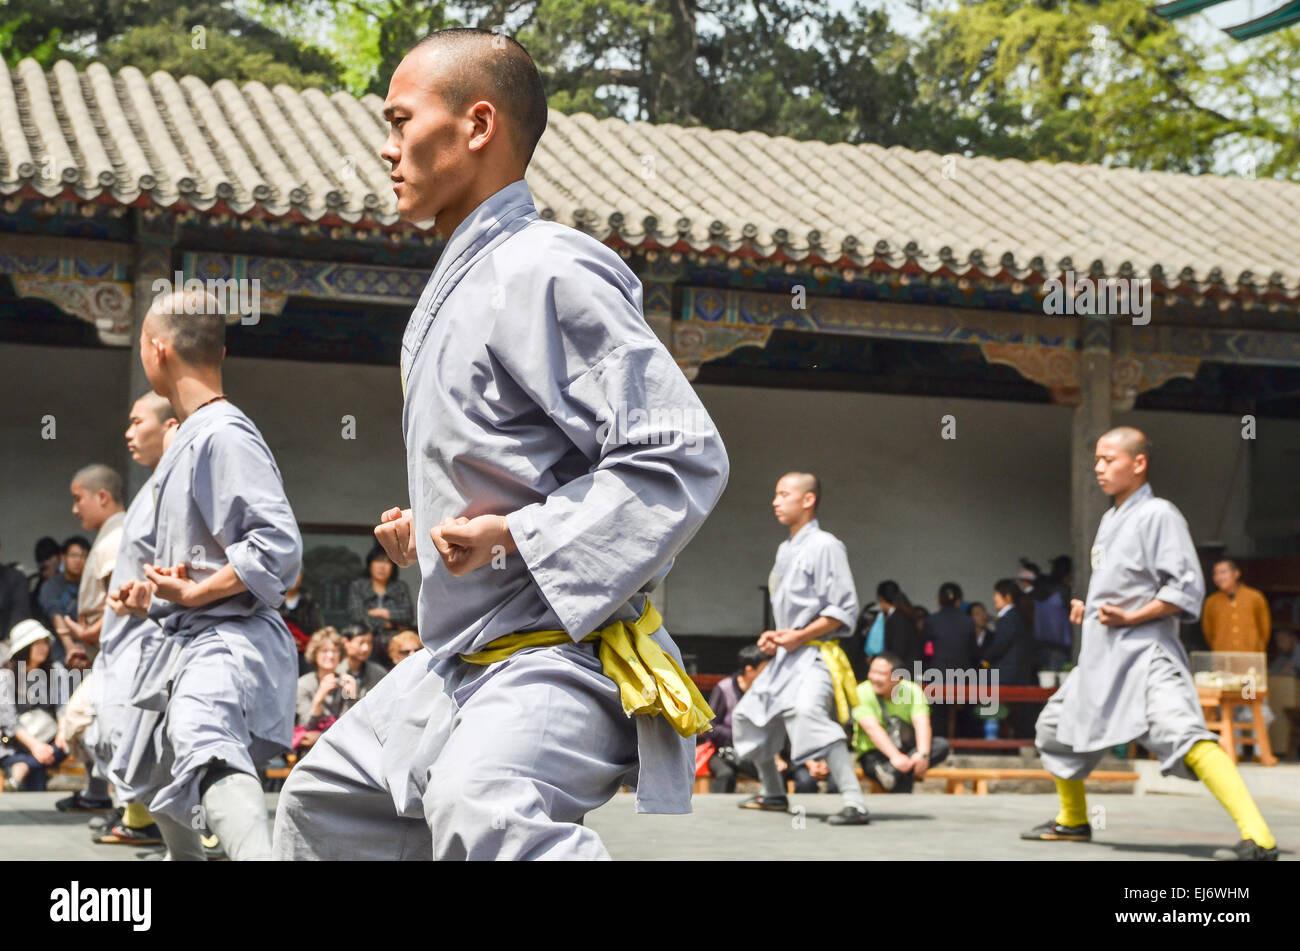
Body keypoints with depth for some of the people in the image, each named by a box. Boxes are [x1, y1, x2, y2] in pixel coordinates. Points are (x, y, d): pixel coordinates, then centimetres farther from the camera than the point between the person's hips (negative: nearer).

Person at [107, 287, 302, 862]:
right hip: (183, 641, 11)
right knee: (154, 772, 30)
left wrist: (194, 593, -22)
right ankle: (187, 858, 54)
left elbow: (279, 547, -25)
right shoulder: (189, 438, 14)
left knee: (206, 754, -38)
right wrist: (152, 596, 11)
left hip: (229, 640, -11)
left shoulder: (224, 435, -16)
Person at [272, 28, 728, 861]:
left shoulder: (544, 274, -16)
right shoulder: (459, 285, 14)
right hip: (459, 660, 11)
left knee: (477, 808, -38)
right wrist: (429, 533, 10)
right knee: (327, 800, 24)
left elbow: (682, 456, -23)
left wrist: (512, 536, -24)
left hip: (561, 651, -11)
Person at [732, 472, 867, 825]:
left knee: (807, 713, -34)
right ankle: (773, 794, 38)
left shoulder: (824, 546, -11)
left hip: (815, 655, -10)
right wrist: (774, 636, 8)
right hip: (785, 655, 10)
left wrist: (799, 635, -19)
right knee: (749, 716, 19)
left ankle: (855, 804, -37)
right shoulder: (784, 550, 16)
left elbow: (844, 610, -15)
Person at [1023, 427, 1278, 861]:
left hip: (1145, 650, -10)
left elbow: (1186, 588, -16)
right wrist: (1089, 608, 12)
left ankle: (1257, 837, -36)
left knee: (1182, 733, -29)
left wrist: (1130, 617, -20)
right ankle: (1072, 820, 41)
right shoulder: (1110, 519, 17)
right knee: (1056, 727, 20)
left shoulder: (1158, 515, -9)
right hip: (1100, 655, 10)